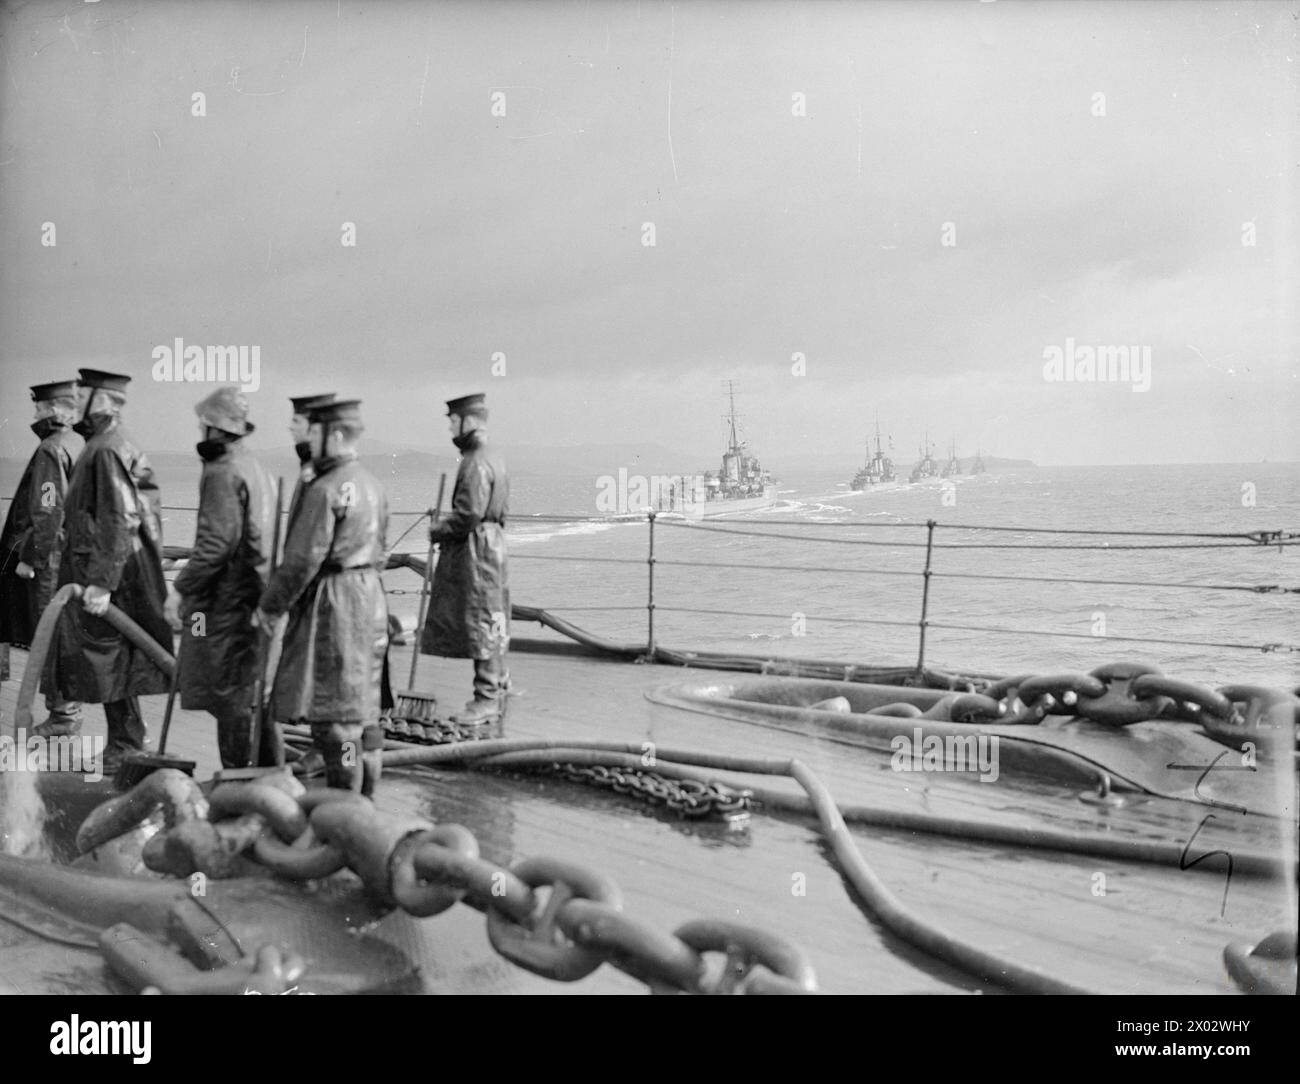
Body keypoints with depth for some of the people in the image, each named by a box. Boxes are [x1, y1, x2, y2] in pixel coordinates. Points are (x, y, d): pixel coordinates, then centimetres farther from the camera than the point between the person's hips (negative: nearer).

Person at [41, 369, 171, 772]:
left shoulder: (107, 450, -17)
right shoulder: (109, 444, 14)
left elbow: (117, 523, -24)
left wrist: (102, 583, -25)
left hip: (102, 569, -10)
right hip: (93, 568, 10)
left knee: (108, 660, -3)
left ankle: (126, 748, 5)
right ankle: (125, 744, 20)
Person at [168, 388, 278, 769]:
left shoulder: (222, 473, -15)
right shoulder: (259, 470, 15)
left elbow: (217, 542, -21)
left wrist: (181, 588, -14)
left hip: (226, 602, -9)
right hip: (257, 597, 9)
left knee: (231, 698, -3)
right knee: (255, 694, 15)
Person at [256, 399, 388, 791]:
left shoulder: (324, 491, -18)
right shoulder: (371, 484, 11)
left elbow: (302, 560, -18)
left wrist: (270, 604, -6)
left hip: (332, 608, -9)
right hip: (370, 600, 9)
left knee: (332, 714, -4)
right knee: (362, 706, 16)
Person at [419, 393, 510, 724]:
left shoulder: (477, 463, -18)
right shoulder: (493, 456, 14)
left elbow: (469, 515, -23)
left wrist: (438, 529, -7)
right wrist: (445, 523, 13)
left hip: (476, 551, -10)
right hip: (492, 542, 10)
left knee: (482, 624, -4)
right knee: (491, 625, 16)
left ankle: (487, 699, 1)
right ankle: (497, 689, 24)